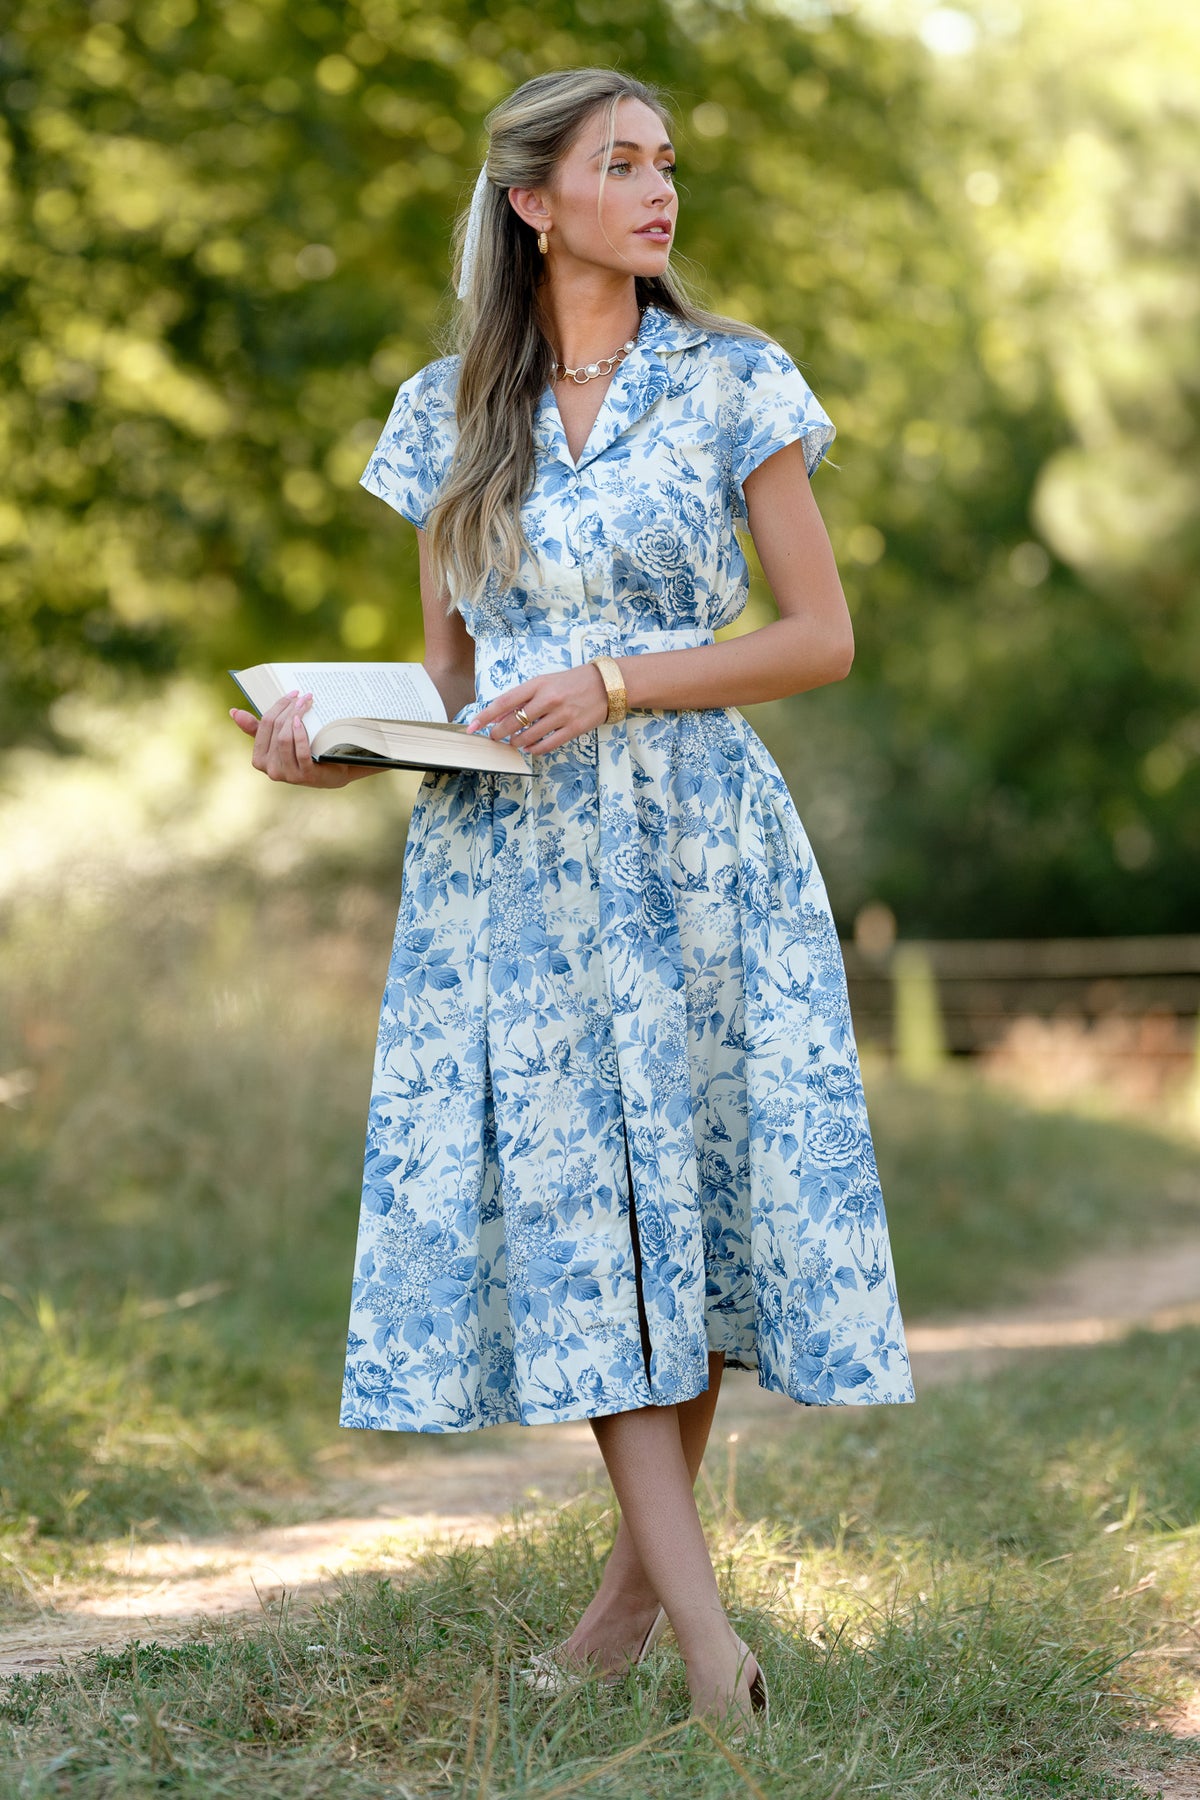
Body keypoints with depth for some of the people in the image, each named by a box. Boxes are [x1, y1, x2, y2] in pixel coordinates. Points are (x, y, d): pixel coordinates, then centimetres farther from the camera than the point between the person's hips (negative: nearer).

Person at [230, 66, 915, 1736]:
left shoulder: (734, 383, 2)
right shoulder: (450, 413, 10)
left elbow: (822, 637, -2)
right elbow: (448, 672, 15)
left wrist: (615, 684, -12)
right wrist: (338, 745, -5)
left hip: (692, 831, -1)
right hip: (509, 849, 2)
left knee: (688, 1171, -1)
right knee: (564, 1195, -7)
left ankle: (640, 1574, 13)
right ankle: (703, 1620, -8)